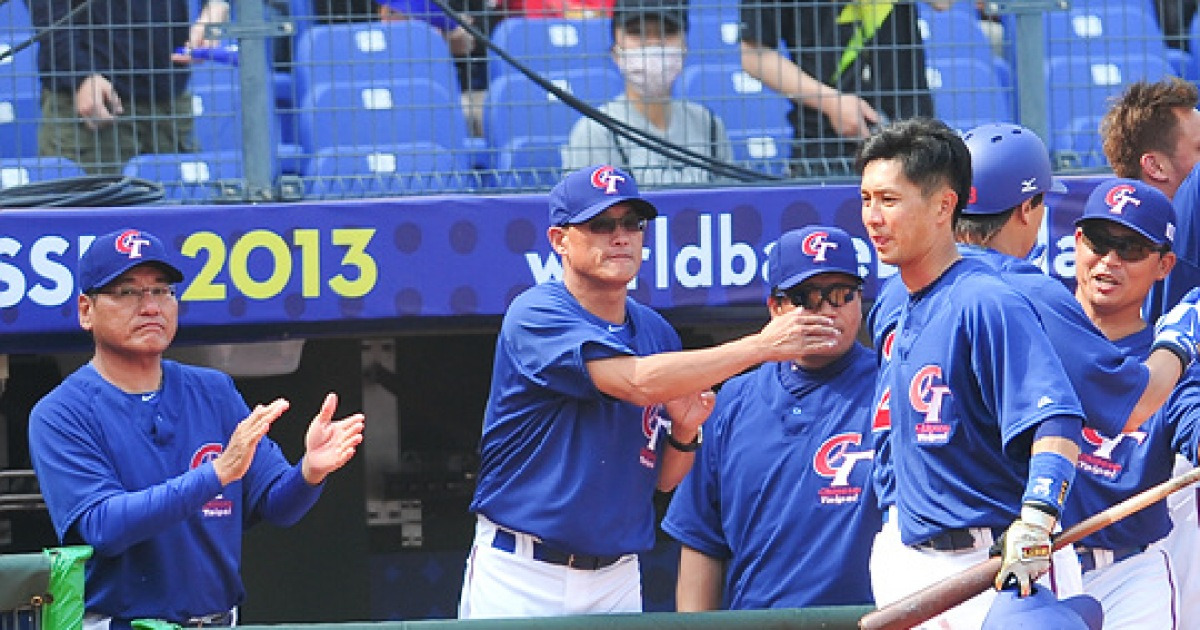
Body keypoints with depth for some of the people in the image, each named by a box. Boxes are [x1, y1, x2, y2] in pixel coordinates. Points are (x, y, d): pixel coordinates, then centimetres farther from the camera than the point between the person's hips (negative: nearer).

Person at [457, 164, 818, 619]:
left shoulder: (656, 334, 10)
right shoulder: (537, 315, -10)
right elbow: (639, 382, -25)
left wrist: (684, 433, -7)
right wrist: (760, 346, -22)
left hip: (617, 581, 5)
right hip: (520, 577, -5)